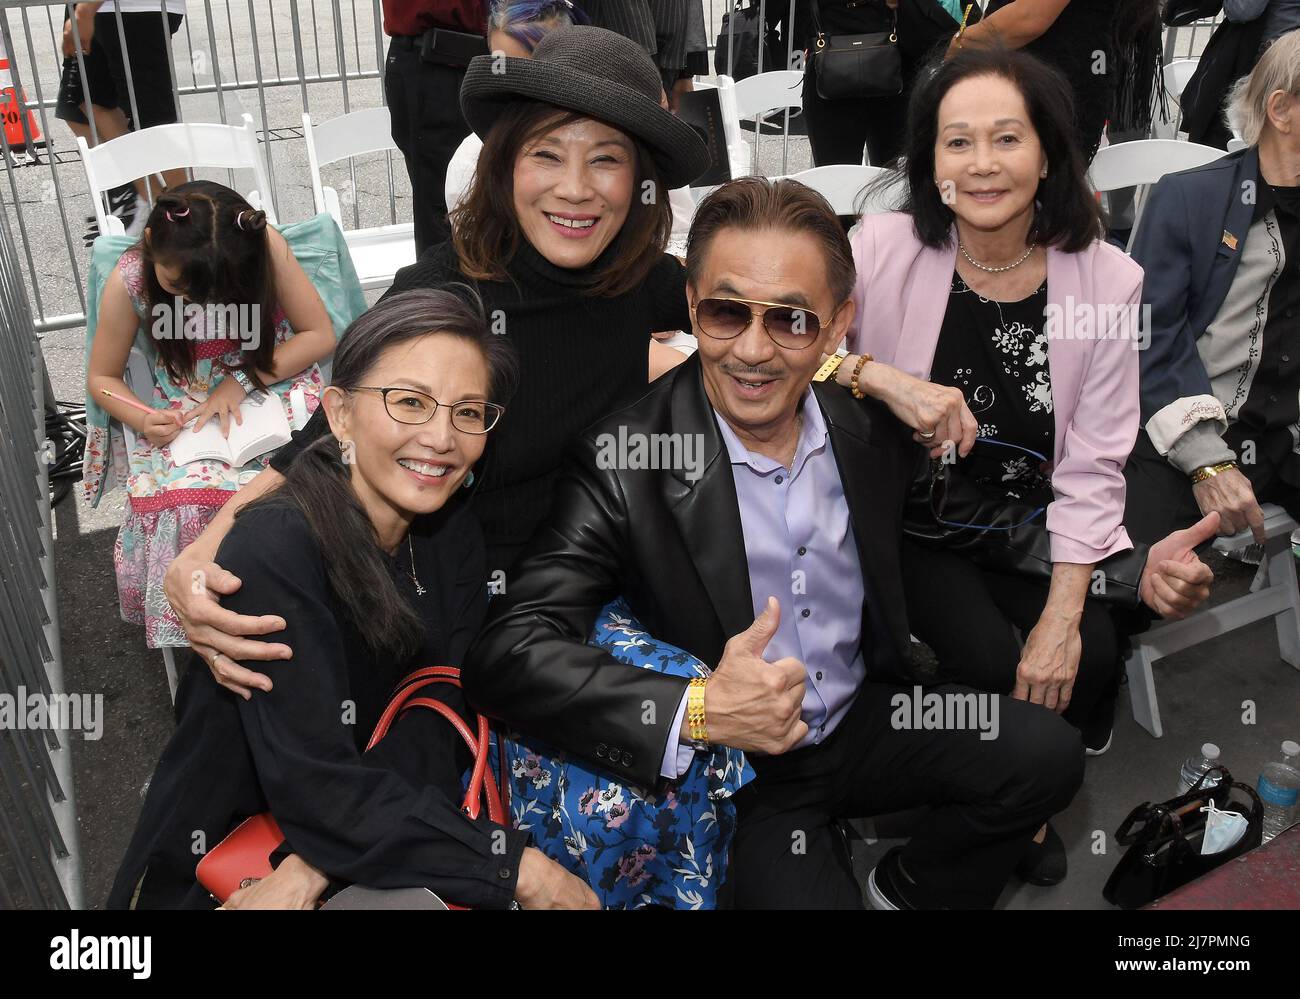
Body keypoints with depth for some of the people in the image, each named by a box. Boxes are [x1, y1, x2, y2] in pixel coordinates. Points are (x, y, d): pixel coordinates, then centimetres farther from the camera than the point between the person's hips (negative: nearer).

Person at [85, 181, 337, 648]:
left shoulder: (265, 248, -17)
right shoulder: (129, 281, -13)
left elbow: (320, 335, -10)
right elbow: (102, 376, 1)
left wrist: (242, 380, -20)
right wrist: (143, 420, -20)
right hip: (183, 417, 1)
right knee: (184, 500, -30)